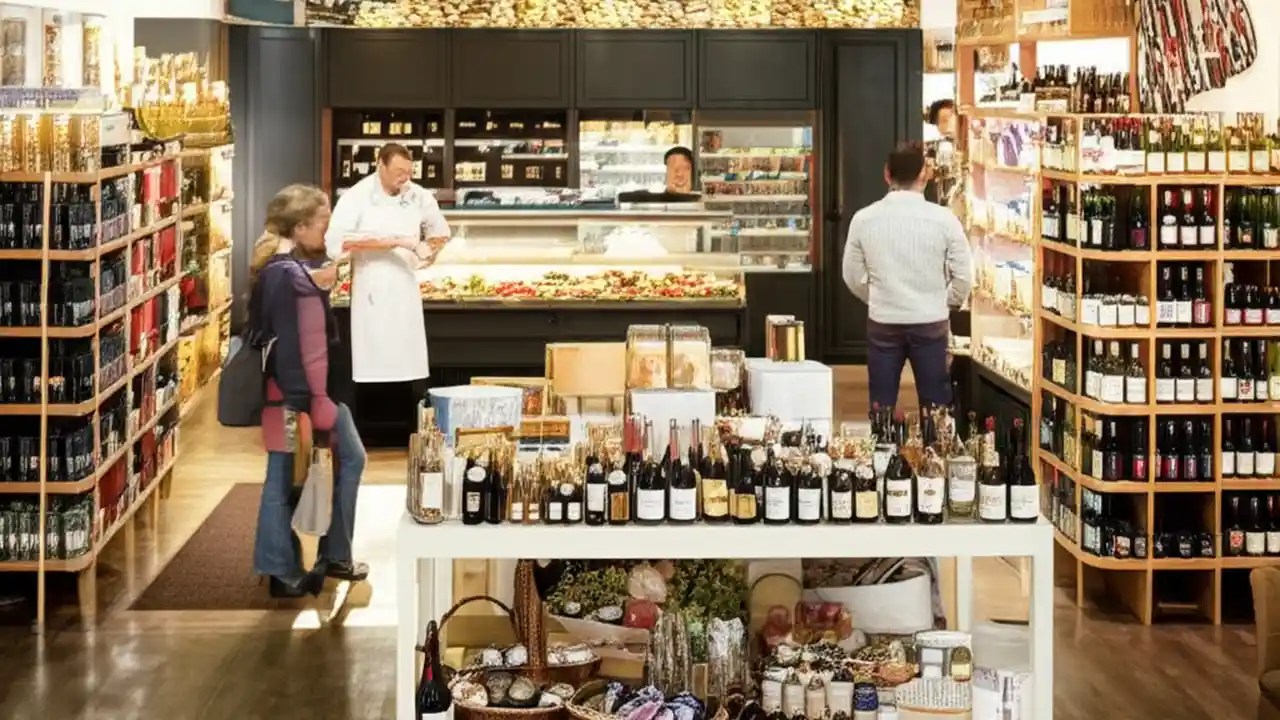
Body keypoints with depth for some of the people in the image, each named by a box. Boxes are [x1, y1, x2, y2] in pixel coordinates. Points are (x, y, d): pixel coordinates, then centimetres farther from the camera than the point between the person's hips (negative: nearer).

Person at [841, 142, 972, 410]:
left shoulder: (864, 219, -4)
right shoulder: (943, 219, -10)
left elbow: (853, 276, 5)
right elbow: (963, 277, -4)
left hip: (882, 324, 1)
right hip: (930, 324, -1)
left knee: (882, 409, 10)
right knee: (936, 408, 9)